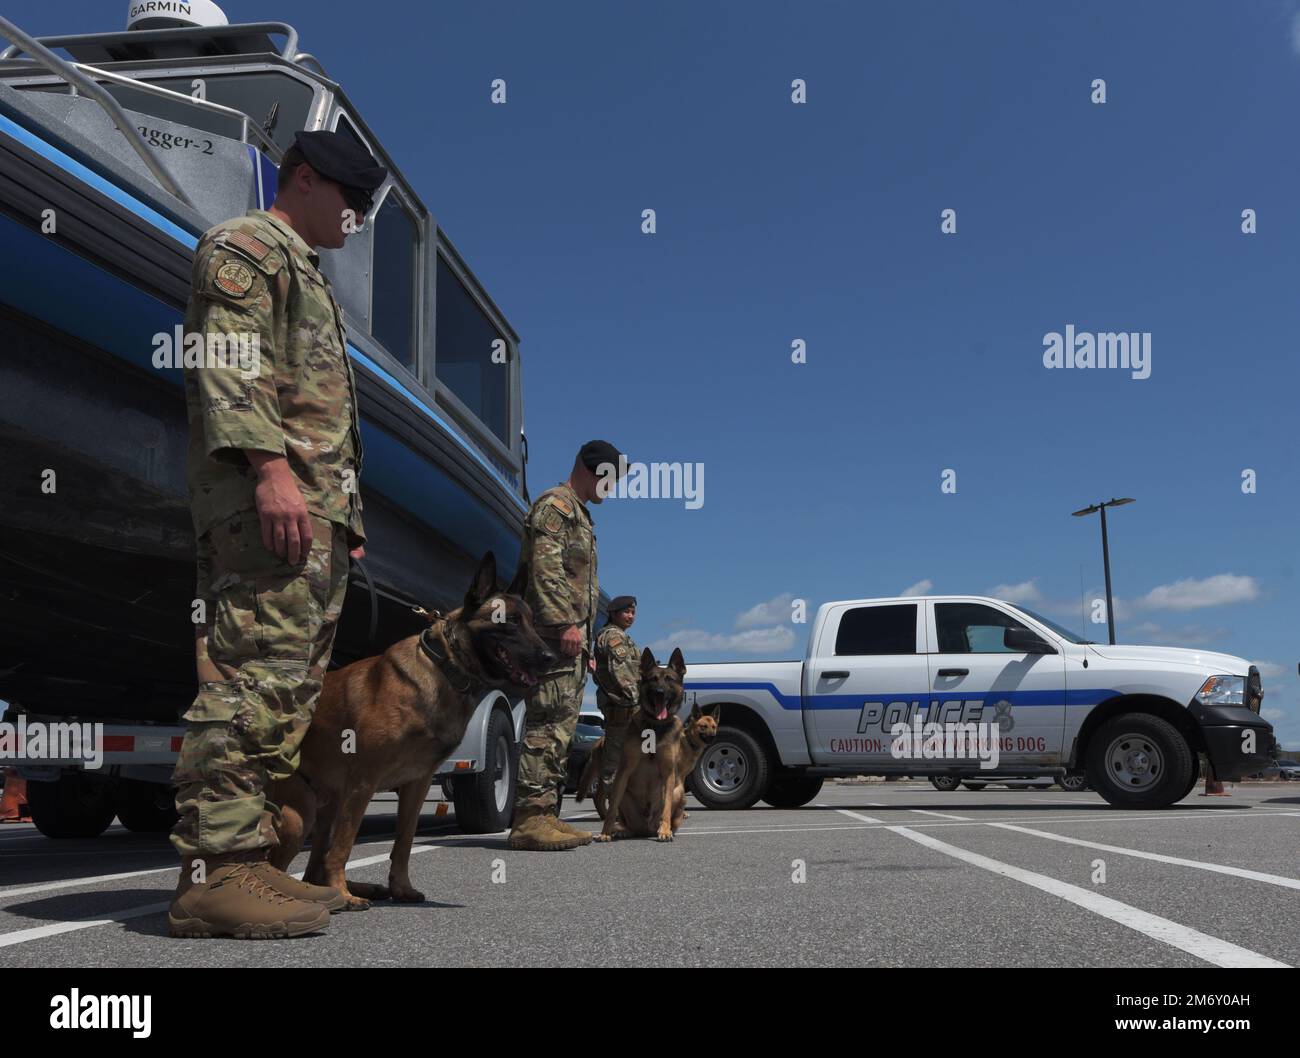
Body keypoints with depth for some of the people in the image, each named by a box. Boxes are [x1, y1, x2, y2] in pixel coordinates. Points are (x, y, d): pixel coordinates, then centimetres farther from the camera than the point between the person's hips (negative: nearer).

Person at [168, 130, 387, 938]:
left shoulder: (304, 270, 32)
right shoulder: (244, 246, 3)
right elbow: (227, 365, -13)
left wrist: (343, 515, 22)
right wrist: (269, 468, -25)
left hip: (317, 511, 10)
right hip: (267, 501, -10)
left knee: (288, 689, 7)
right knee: (253, 677, -16)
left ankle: (250, 858, 10)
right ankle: (215, 872, -16)